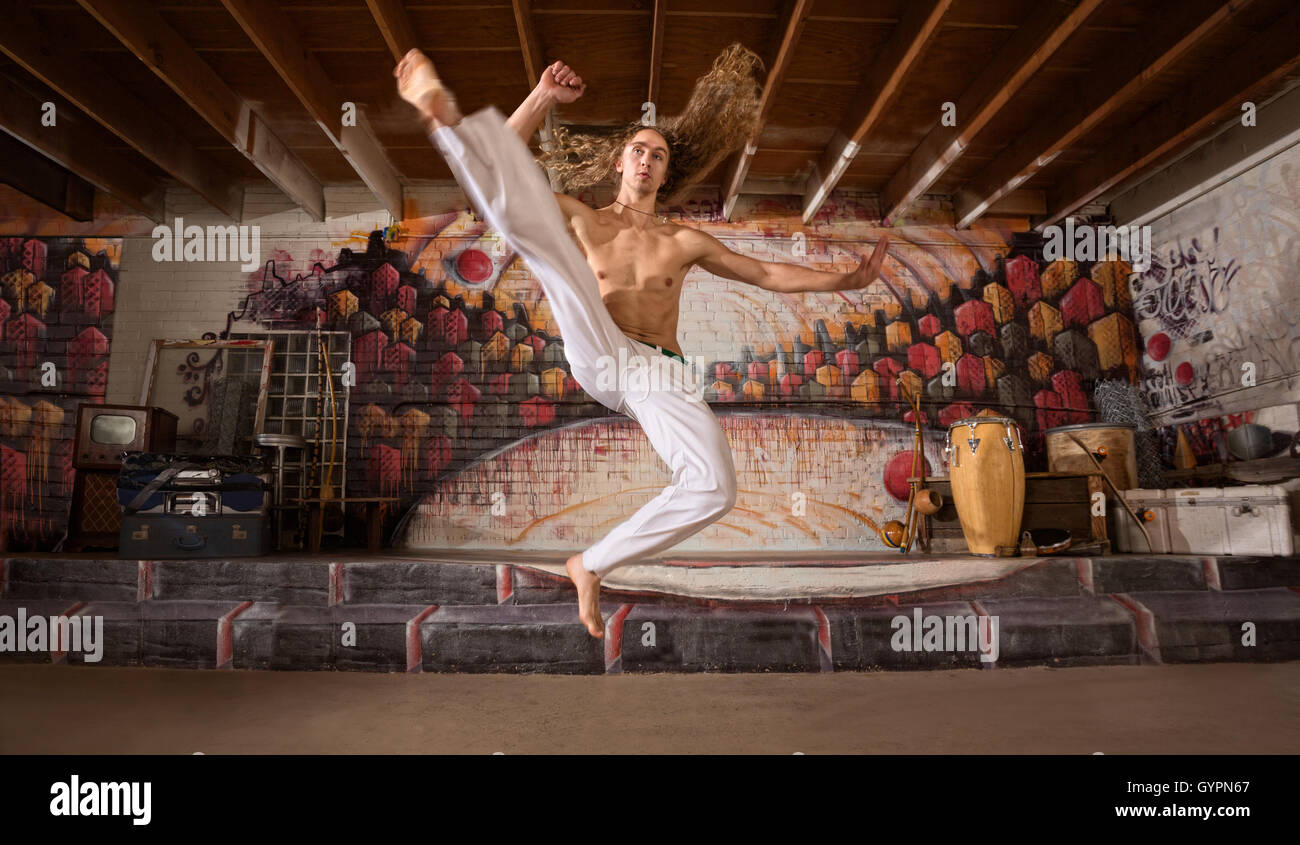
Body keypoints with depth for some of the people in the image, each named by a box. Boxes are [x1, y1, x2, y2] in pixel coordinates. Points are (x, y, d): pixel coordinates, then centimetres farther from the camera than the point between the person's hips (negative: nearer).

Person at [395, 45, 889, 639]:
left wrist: (845, 280, 15)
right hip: (598, 357, -2)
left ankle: (591, 566, -8)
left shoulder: (684, 242, 23)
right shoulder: (585, 220, 20)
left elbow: (768, 274, 22)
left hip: (661, 375, 2)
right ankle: (444, 115, -40)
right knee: (533, 217, -16)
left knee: (716, 489, -23)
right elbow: (506, 162, 13)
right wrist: (543, 96, 5)